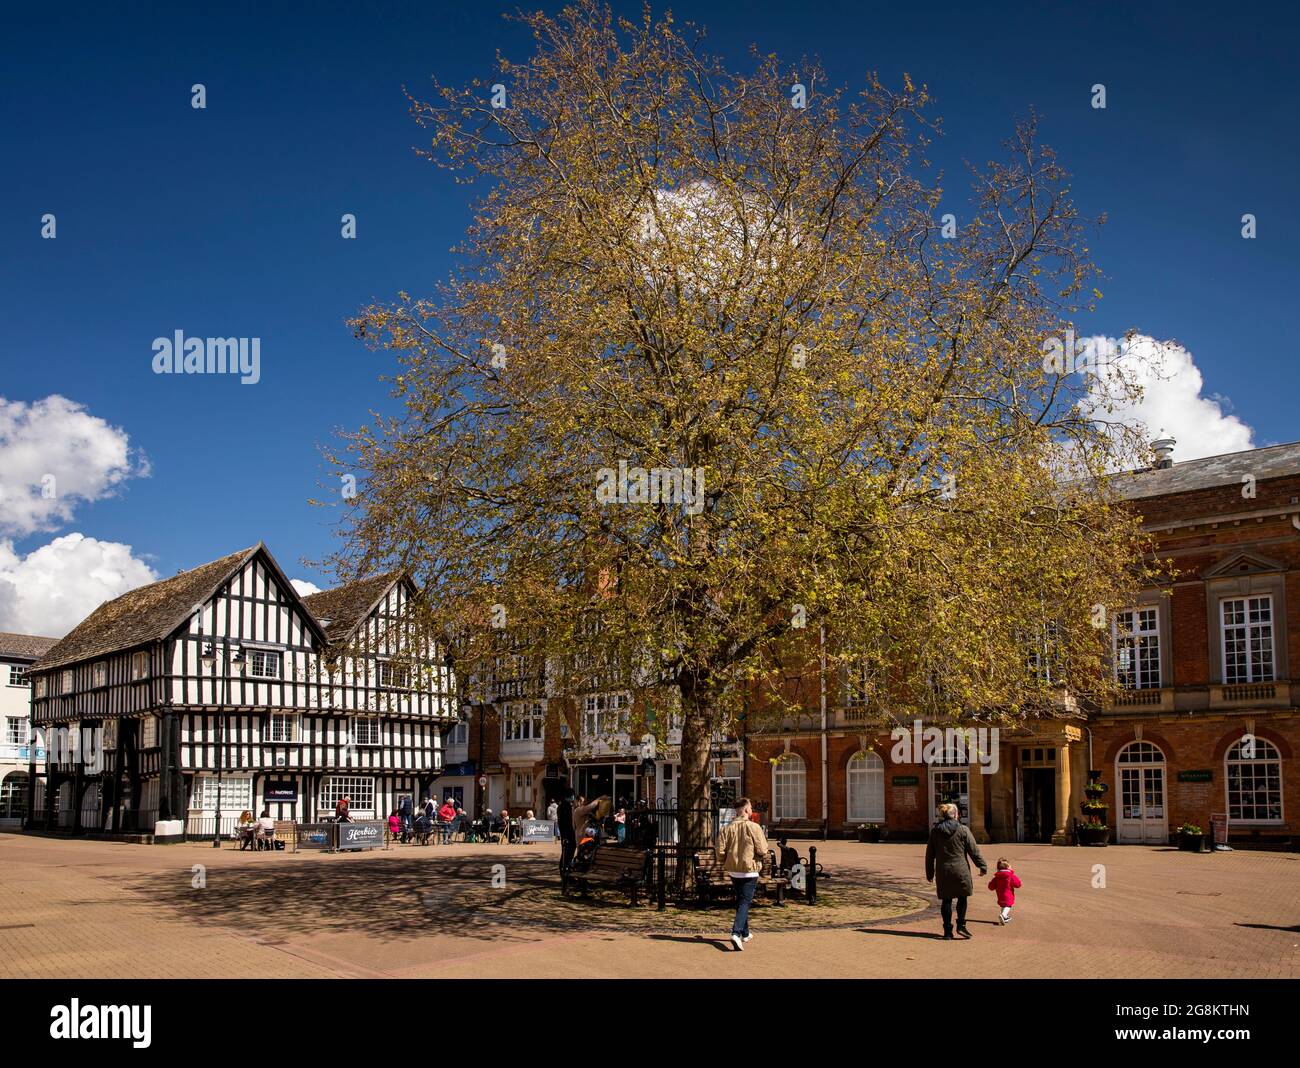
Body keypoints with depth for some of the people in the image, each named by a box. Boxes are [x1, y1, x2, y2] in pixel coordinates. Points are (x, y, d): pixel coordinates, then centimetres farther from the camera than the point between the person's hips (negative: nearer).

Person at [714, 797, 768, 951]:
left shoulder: (728, 828, -1)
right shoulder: (754, 827, -13)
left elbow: (720, 849, -5)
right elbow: (763, 851, -14)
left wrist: (725, 862, 13)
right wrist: (759, 856, 9)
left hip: (733, 871, 5)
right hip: (749, 870, -5)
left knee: (740, 900, 20)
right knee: (745, 902, -3)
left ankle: (745, 933, 31)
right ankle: (736, 933, -21)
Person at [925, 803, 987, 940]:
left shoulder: (935, 831, 4)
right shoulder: (963, 830, -6)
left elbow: (930, 854, 8)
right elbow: (974, 850, -4)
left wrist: (929, 873, 16)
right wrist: (982, 866, 6)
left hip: (943, 872, 3)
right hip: (960, 870, -3)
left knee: (946, 900, 8)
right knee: (962, 898, 14)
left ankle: (948, 931, 8)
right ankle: (961, 926, 7)